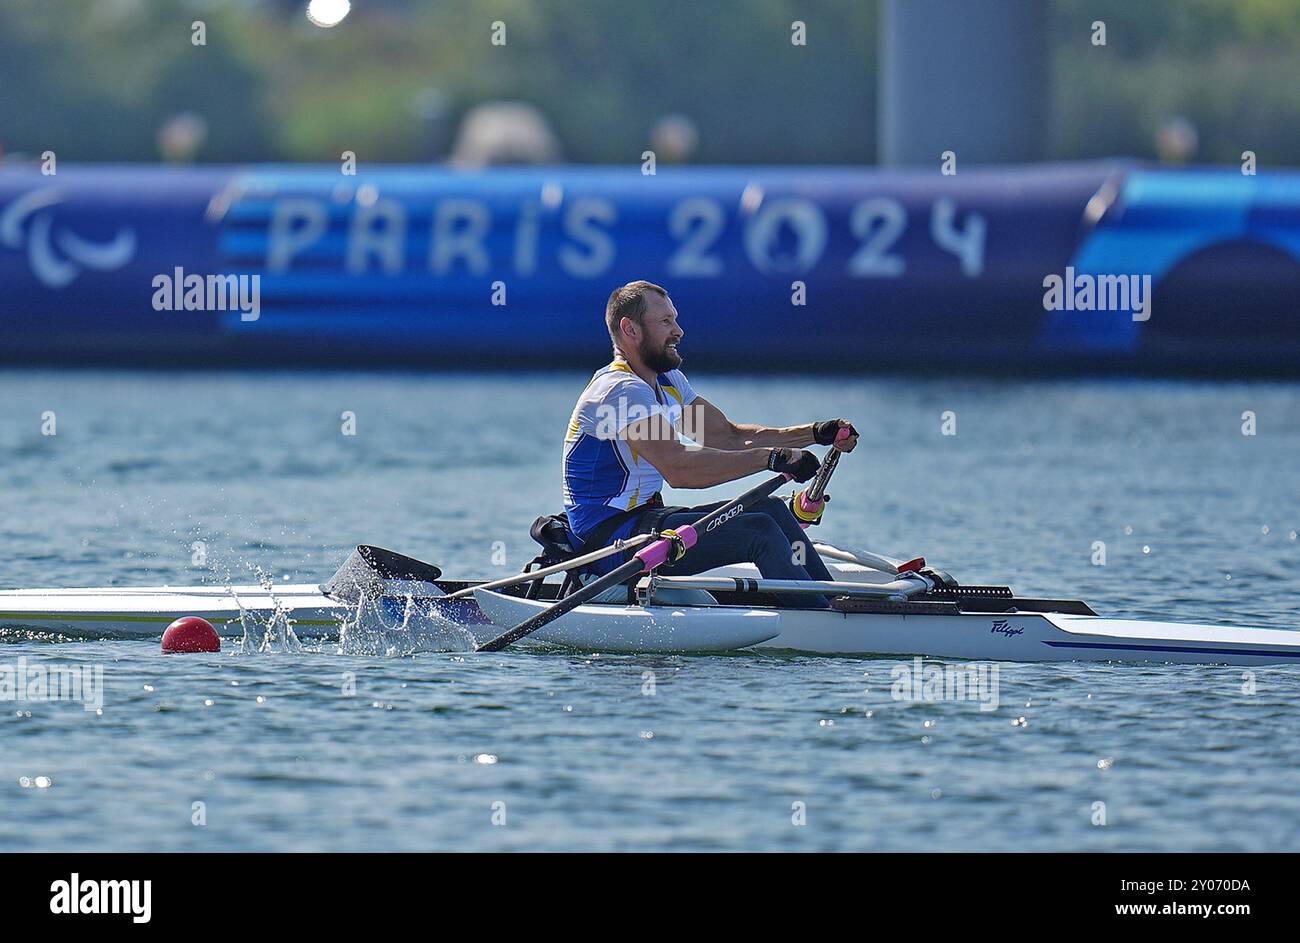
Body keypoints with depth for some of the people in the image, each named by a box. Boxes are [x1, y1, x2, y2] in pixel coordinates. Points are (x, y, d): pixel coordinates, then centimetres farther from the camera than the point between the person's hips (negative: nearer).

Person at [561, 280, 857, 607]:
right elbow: (677, 467, -32)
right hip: (609, 538, -10)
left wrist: (815, 433, 1)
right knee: (759, 530, -18)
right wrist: (771, 458, -32)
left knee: (771, 509, 6)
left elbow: (727, 436, 13)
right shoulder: (621, 391, -19)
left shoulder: (668, 382, 15)